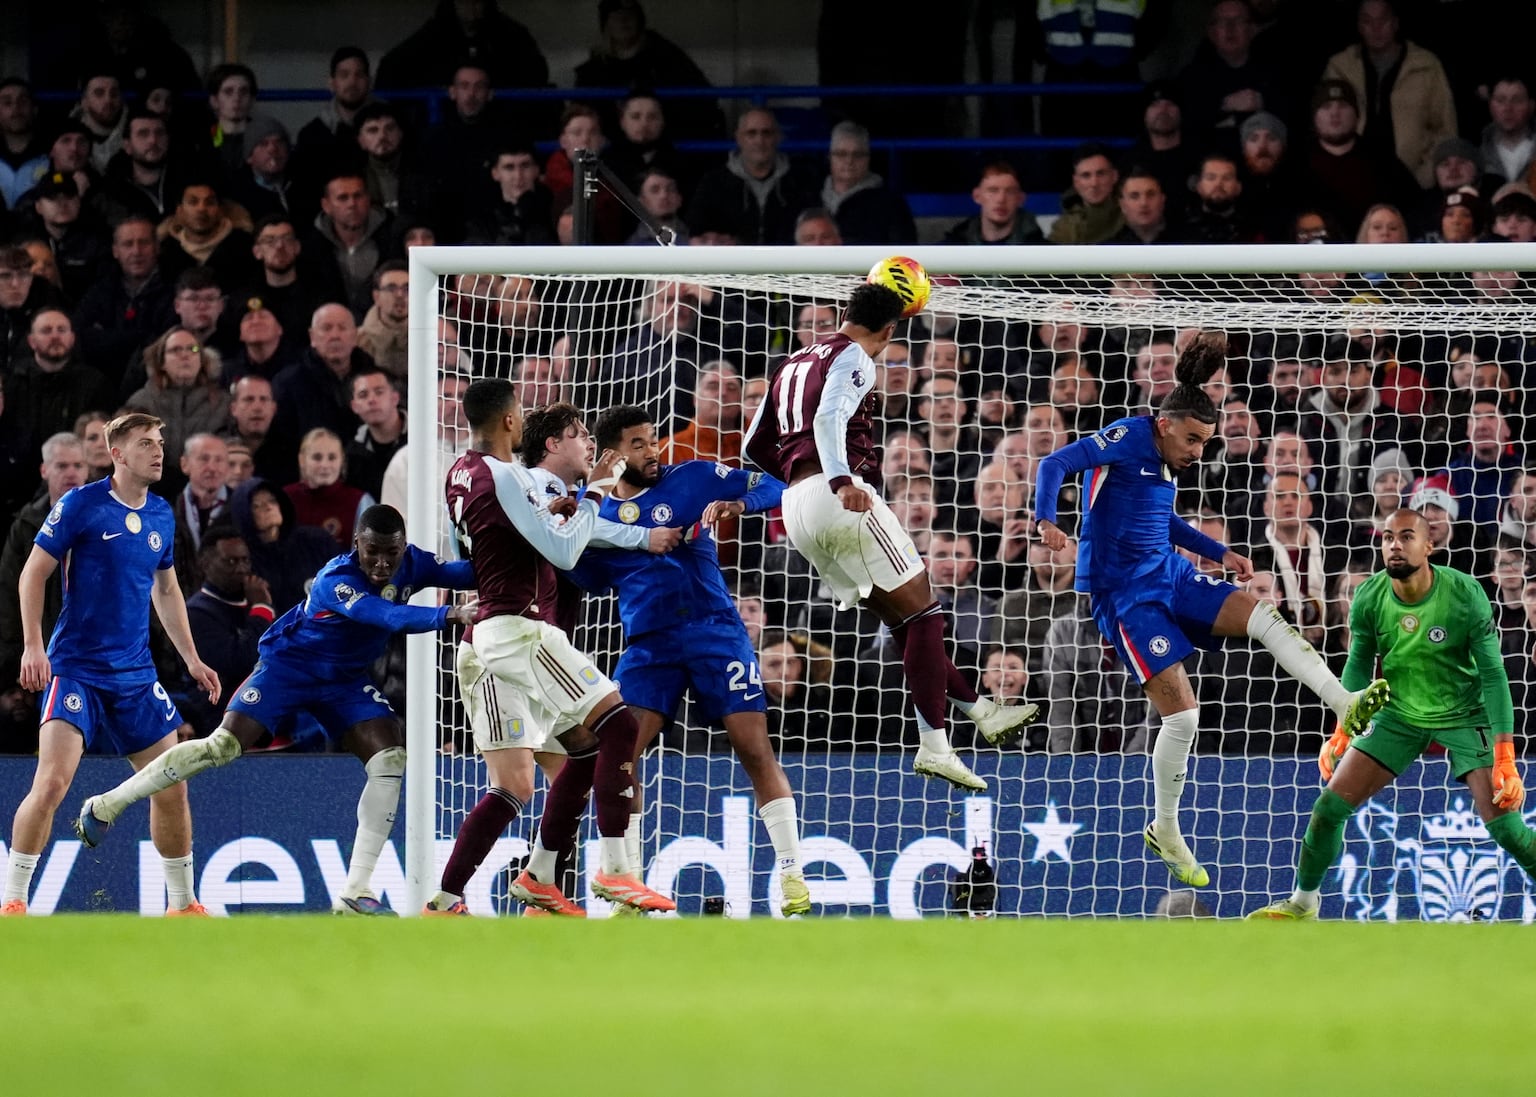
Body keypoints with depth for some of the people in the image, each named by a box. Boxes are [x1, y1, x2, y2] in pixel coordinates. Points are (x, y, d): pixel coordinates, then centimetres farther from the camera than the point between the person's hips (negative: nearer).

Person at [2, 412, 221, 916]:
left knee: (171, 786, 6)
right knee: (52, 782, -18)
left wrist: (190, 657, 19)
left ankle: (182, 903, 20)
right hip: (76, 667, -6)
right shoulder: (81, 504, -8)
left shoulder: (161, 514, 9)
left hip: (135, 674, 6)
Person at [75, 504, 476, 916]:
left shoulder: (409, 564, -10)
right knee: (223, 746, -18)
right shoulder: (337, 580, -31)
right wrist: (452, 615, -56)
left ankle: (355, 892, -12)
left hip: (345, 681, 6)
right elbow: (391, 617, -45)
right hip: (288, 665, -6)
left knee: (390, 760, -14)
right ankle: (105, 806, -3)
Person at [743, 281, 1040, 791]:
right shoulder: (854, 357, 0)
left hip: (797, 507, 8)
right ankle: (934, 745, -11)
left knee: (902, 619, 15)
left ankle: (981, 712, 19)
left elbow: (755, 446, 25)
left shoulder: (793, 364, 24)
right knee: (923, 612, -3)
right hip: (845, 500, -8)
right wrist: (840, 480, -33)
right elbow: (830, 417, -20)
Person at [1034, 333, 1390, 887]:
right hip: (1122, 591, -8)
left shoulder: (1167, 460, 12)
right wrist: (1046, 519, -40)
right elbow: (1055, 464, -22)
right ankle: (1165, 831, 7)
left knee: (1264, 617, -14)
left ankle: (1347, 705, -24)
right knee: (1182, 714, -11)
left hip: (1168, 575, 8)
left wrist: (1220, 553, 27)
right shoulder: (1127, 437, -12)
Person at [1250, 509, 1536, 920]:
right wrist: (1343, 730, -4)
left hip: (1464, 716, -3)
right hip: (1399, 715, 3)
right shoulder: (1369, 598, -14)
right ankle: (1302, 902, 19)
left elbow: (1493, 674, -20)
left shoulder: (1465, 595, -24)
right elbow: (1359, 664, 4)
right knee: (1330, 805, -3)